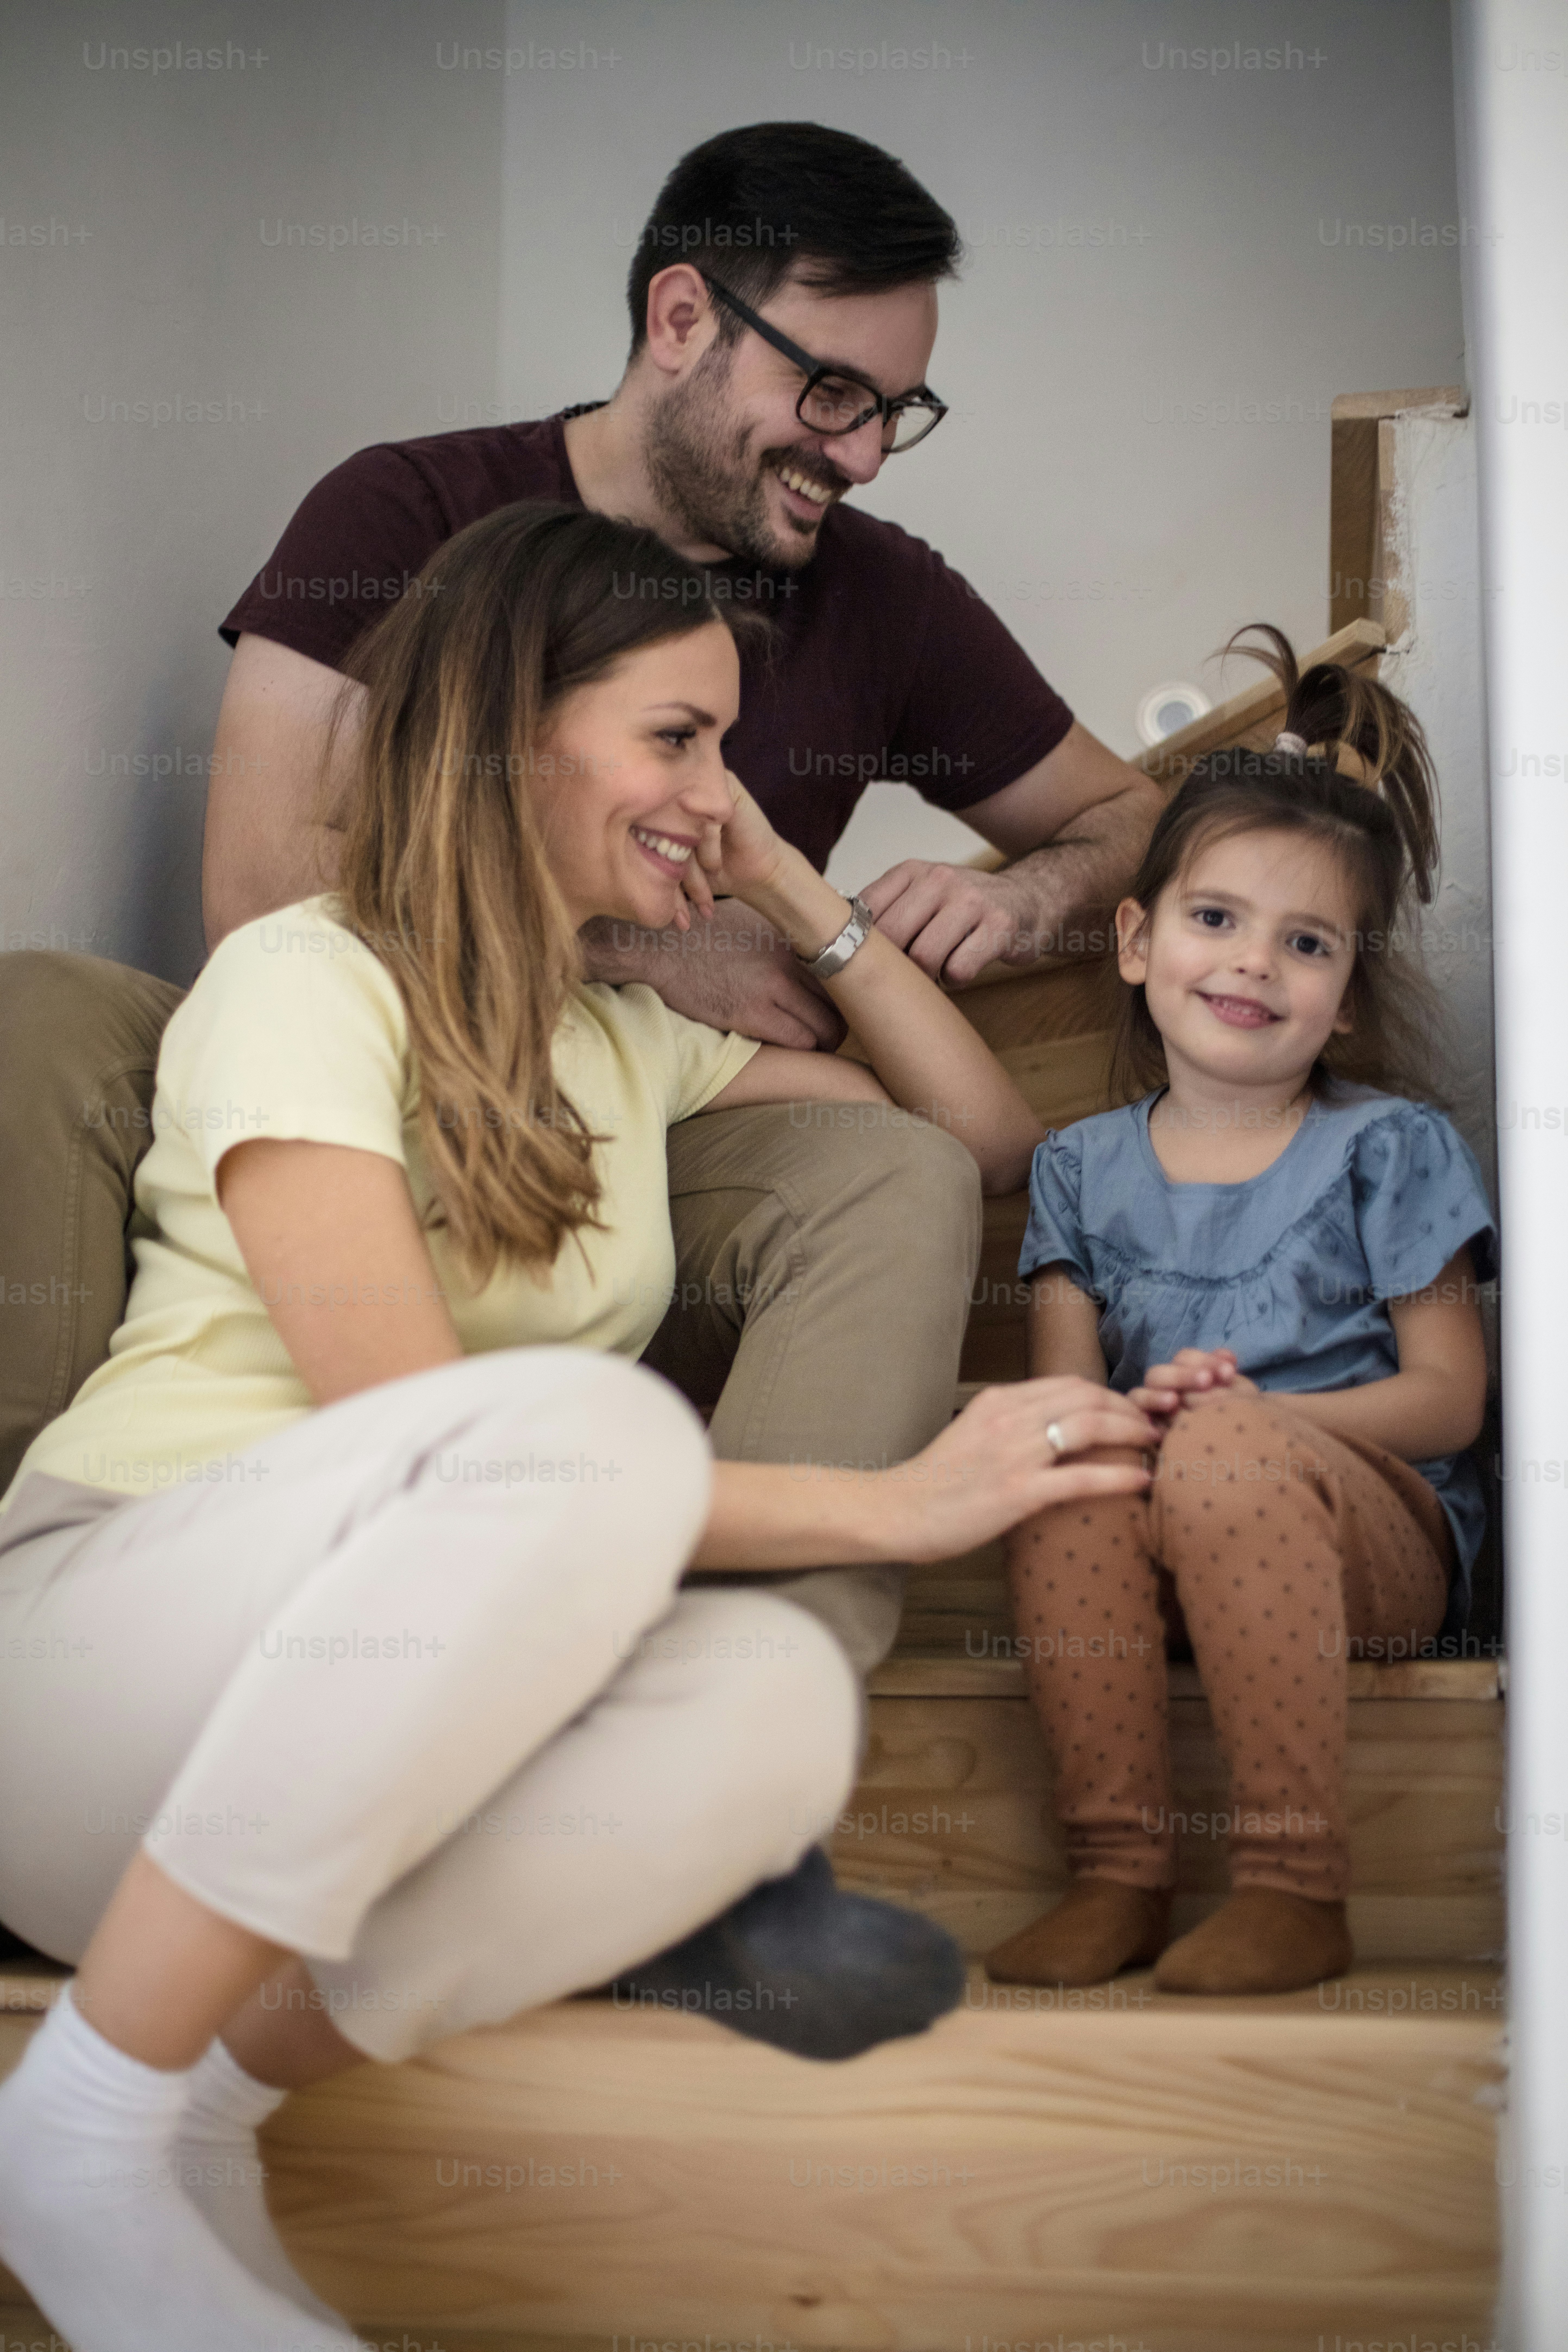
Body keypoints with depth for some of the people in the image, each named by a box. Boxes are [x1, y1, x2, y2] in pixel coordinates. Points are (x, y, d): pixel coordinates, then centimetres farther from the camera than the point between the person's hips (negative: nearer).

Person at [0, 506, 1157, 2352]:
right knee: (588, 1417, -36)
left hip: (401, 1742, 5)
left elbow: (986, 1143, 26)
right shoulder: (305, 983, -6)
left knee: (776, 1695, -29)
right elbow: (417, 1437, -18)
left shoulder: (629, 1042, 17)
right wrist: (893, 1504, -17)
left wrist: (799, 895, 15)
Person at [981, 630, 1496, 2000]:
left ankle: (1297, 1893, -30)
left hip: (1379, 1537, -2)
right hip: (1172, 1554, 3)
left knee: (1229, 1451, -34)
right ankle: (1118, 1873, -24)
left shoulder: (1389, 1149, 4)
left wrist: (1262, 1414, -17)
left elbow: (1449, 1399, -1)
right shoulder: (1082, 1168, 13)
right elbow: (1062, 1391, 7)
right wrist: (1133, 1415, -17)